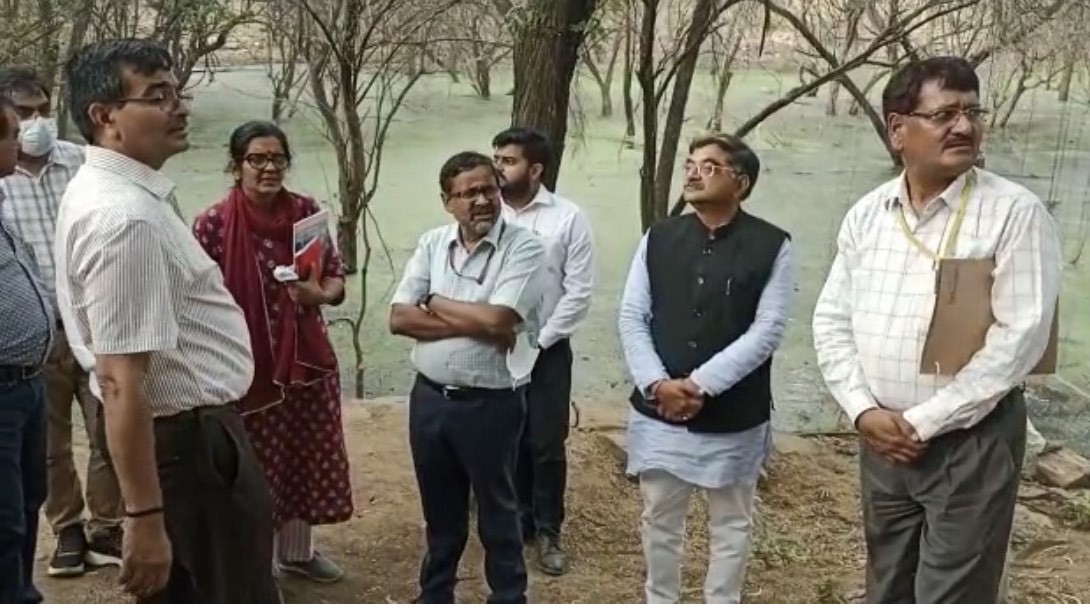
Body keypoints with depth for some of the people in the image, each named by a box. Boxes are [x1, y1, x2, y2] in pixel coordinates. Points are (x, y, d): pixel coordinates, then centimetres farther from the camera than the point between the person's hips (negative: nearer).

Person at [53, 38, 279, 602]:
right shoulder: (125, 217, -26)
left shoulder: (109, 191, 8)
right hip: (188, 439, -10)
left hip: (188, 429, 10)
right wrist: (144, 518, -28)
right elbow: (121, 381, -29)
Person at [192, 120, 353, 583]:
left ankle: (297, 551, 35)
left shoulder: (306, 211, 0)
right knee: (256, 465, 8)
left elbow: (335, 276, 6)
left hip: (306, 356, 5)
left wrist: (319, 293, -16)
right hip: (248, 364, -4)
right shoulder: (214, 223, -12)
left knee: (310, 455, 15)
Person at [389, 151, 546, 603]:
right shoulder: (432, 244, 2)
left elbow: (497, 319, -24)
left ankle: (509, 599, 29)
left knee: (497, 513, 12)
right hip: (430, 397, 4)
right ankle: (434, 596, 39)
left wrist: (435, 304, -8)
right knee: (440, 511, 21)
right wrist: (473, 324, -16)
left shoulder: (524, 247, -12)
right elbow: (399, 319, -5)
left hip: (491, 403, -4)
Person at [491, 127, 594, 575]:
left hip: (546, 350, -2)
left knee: (547, 446, 4)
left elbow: (579, 291, -7)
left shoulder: (568, 218, -7)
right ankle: (518, 520, 30)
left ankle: (548, 531, 20)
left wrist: (539, 340, -10)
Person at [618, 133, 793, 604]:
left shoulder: (772, 246, -6)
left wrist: (699, 385, -19)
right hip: (658, 412, 3)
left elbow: (767, 330, -13)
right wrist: (656, 383, -14)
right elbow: (631, 318, 1)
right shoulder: (658, 239, 4)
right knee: (660, 518, 16)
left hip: (734, 418, -3)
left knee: (730, 523, 13)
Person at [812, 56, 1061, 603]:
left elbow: (1020, 337, -17)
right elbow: (832, 320, 6)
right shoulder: (867, 214, 4)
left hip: (973, 442, -5)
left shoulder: (1015, 213, -11)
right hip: (883, 440, 5)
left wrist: (924, 422, -16)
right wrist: (863, 411, -8)